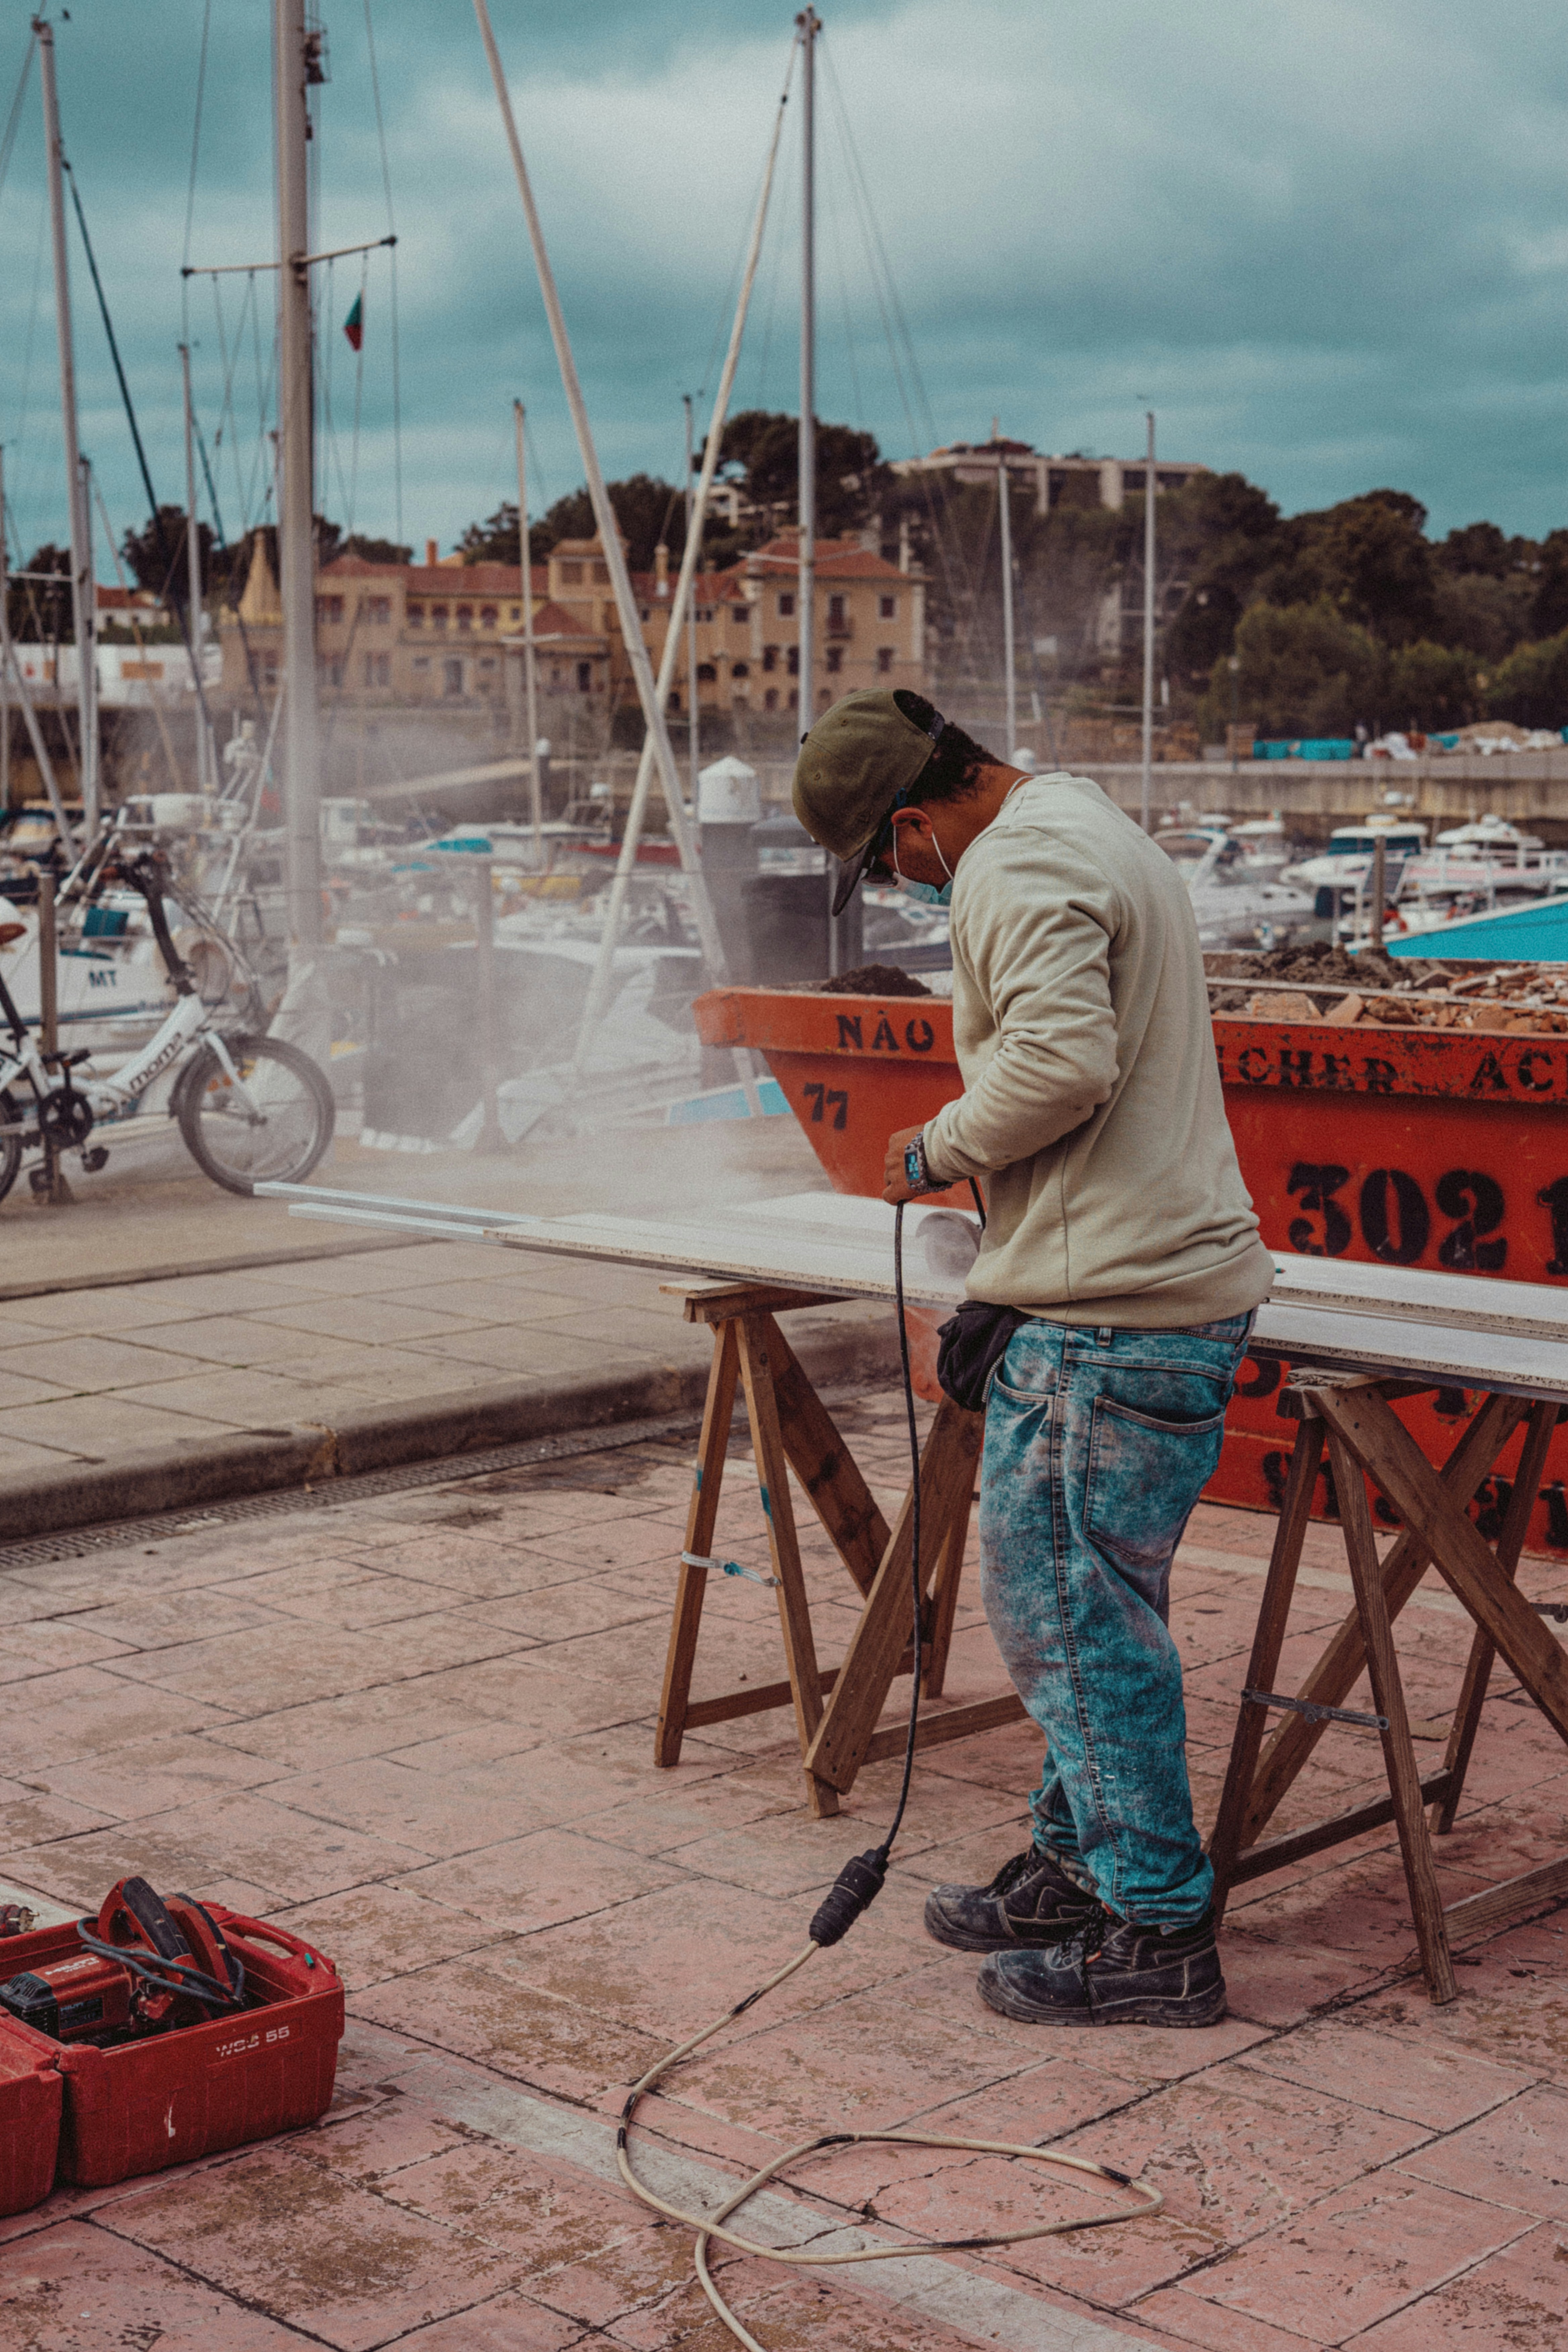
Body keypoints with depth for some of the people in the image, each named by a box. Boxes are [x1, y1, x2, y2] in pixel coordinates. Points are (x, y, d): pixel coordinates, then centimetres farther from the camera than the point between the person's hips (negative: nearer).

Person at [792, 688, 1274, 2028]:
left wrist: (939, 1150, -10)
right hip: (1185, 1282, 11)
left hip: (1110, 1316, -11)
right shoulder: (1094, 831, 21)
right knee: (1086, 1603, 19)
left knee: (1068, 1609, -4)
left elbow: (1062, 1057, -28)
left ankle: (1159, 1937, 4)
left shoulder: (1018, 869, -13)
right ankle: (1080, 1865, 30)